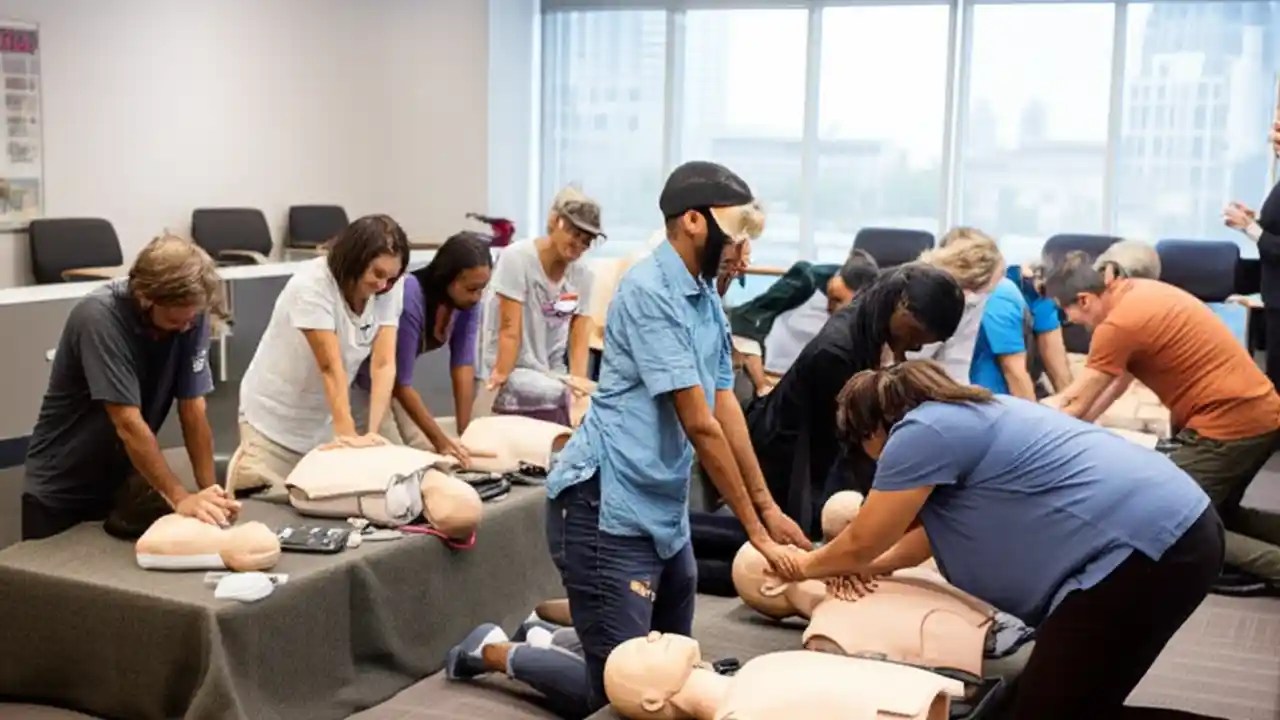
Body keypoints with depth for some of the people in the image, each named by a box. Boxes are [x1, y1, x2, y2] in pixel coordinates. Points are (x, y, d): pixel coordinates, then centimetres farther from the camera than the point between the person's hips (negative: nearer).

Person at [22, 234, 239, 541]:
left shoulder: (191, 315, -14)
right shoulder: (99, 318, -27)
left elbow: (193, 412, -13)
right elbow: (128, 424, -31)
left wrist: (209, 493, -23)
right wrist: (180, 499, -35)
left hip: (124, 483, 4)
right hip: (60, 492, -4)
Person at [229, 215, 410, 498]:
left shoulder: (389, 290, -11)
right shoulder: (311, 286, -25)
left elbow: (384, 364, -18)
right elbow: (331, 367, -30)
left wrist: (373, 431, -30)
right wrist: (348, 433, -37)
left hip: (325, 417, 5)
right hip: (276, 416, -5)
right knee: (271, 502, -5)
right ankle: (245, 466, 26)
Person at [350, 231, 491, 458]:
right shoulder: (409, 298, -33)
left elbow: (463, 365, -14)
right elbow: (400, 382, -29)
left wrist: (465, 433, -20)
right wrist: (441, 442, -28)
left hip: (391, 383, 7)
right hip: (359, 380, -6)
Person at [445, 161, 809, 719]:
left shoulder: (708, 298, 11)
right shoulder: (650, 291, -18)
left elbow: (726, 409, 11)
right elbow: (698, 423, -18)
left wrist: (768, 508, 9)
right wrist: (753, 529, -14)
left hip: (665, 510, 9)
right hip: (610, 507, -9)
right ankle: (495, 653, 18)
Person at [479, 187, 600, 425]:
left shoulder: (582, 275, 0)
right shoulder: (517, 258, -12)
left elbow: (579, 340, -4)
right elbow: (509, 329, -16)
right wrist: (502, 378, -20)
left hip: (553, 375, 5)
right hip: (516, 371, -5)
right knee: (554, 396, -29)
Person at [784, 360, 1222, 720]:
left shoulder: (923, 431, -8)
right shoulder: (964, 414, 22)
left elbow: (863, 540, 2)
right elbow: (934, 527, 34)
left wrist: (808, 566, 19)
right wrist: (871, 566, 27)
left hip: (1142, 548, -10)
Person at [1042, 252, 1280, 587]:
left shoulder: (1118, 325, -17)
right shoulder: (1137, 292, 10)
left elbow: (1076, 406, -6)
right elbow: (1119, 376, 20)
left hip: (1228, 423, -10)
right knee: (1217, 514, 24)